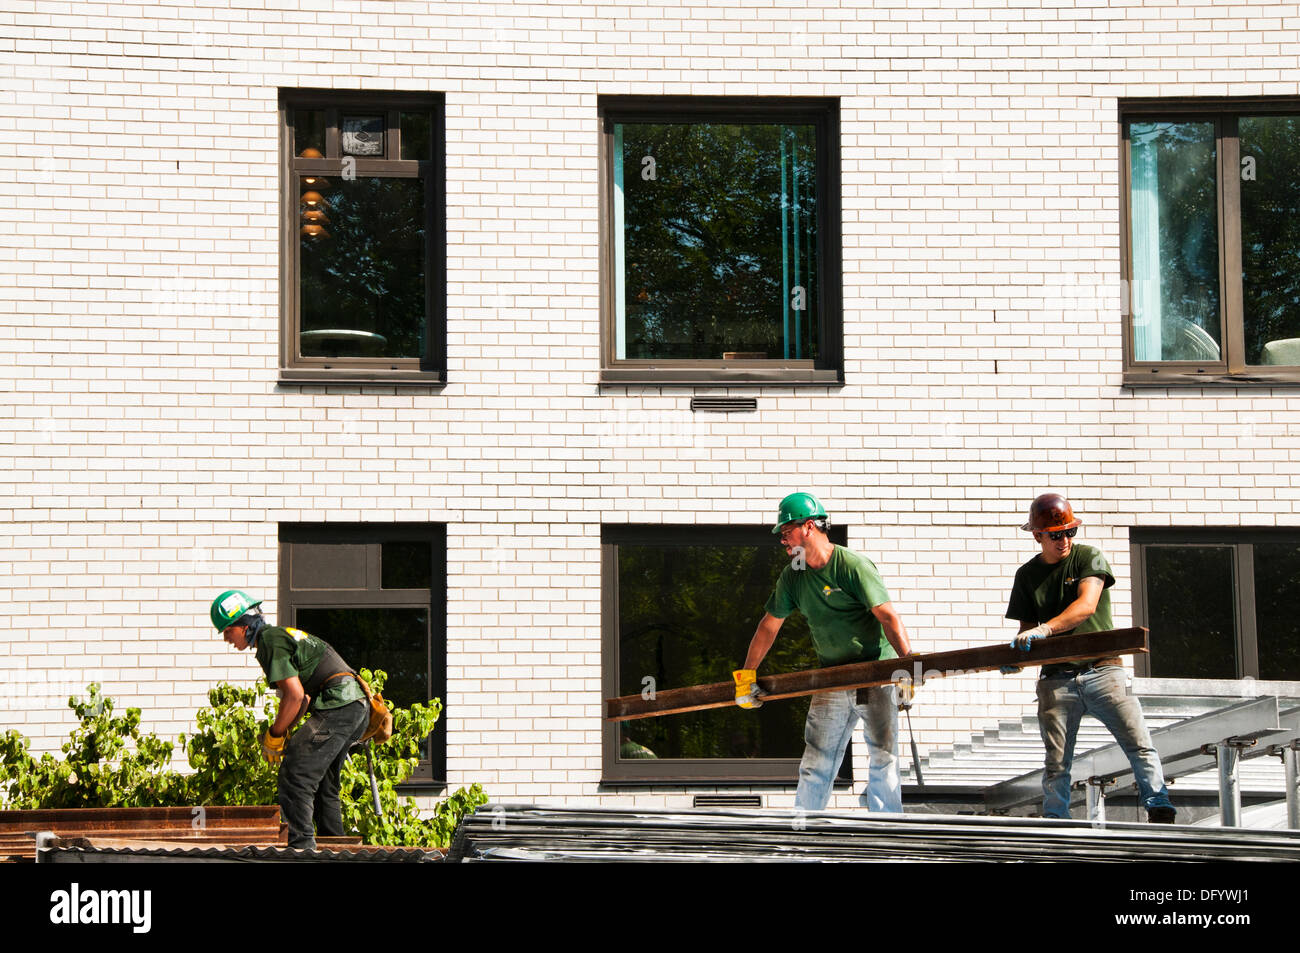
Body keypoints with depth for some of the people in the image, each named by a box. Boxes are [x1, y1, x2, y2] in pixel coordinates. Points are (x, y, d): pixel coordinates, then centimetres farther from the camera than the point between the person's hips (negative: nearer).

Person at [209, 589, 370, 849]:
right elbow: (303, 697, 28)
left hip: (337, 705, -10)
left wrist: (274, 736, -5)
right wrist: (282, 731, 18)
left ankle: (300, 843, -17)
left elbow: (295, 695, -15)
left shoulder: (271, 641, -7)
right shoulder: (281, 635, 24)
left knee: (295, 772, -12)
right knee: (322, 782, 18)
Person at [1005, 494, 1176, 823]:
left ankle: (1160, 815, -15)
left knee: (1140, 745, -13)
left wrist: (1045, 629, -28)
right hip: (1057, 678, 2)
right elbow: (1027, 624, 16)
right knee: (1056, 764, -1)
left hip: (1101, 670, -2)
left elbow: (1086, 605, -15)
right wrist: (1016, 656, -6)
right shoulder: (1027, 575, 12)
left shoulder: (1089, 557, 1)